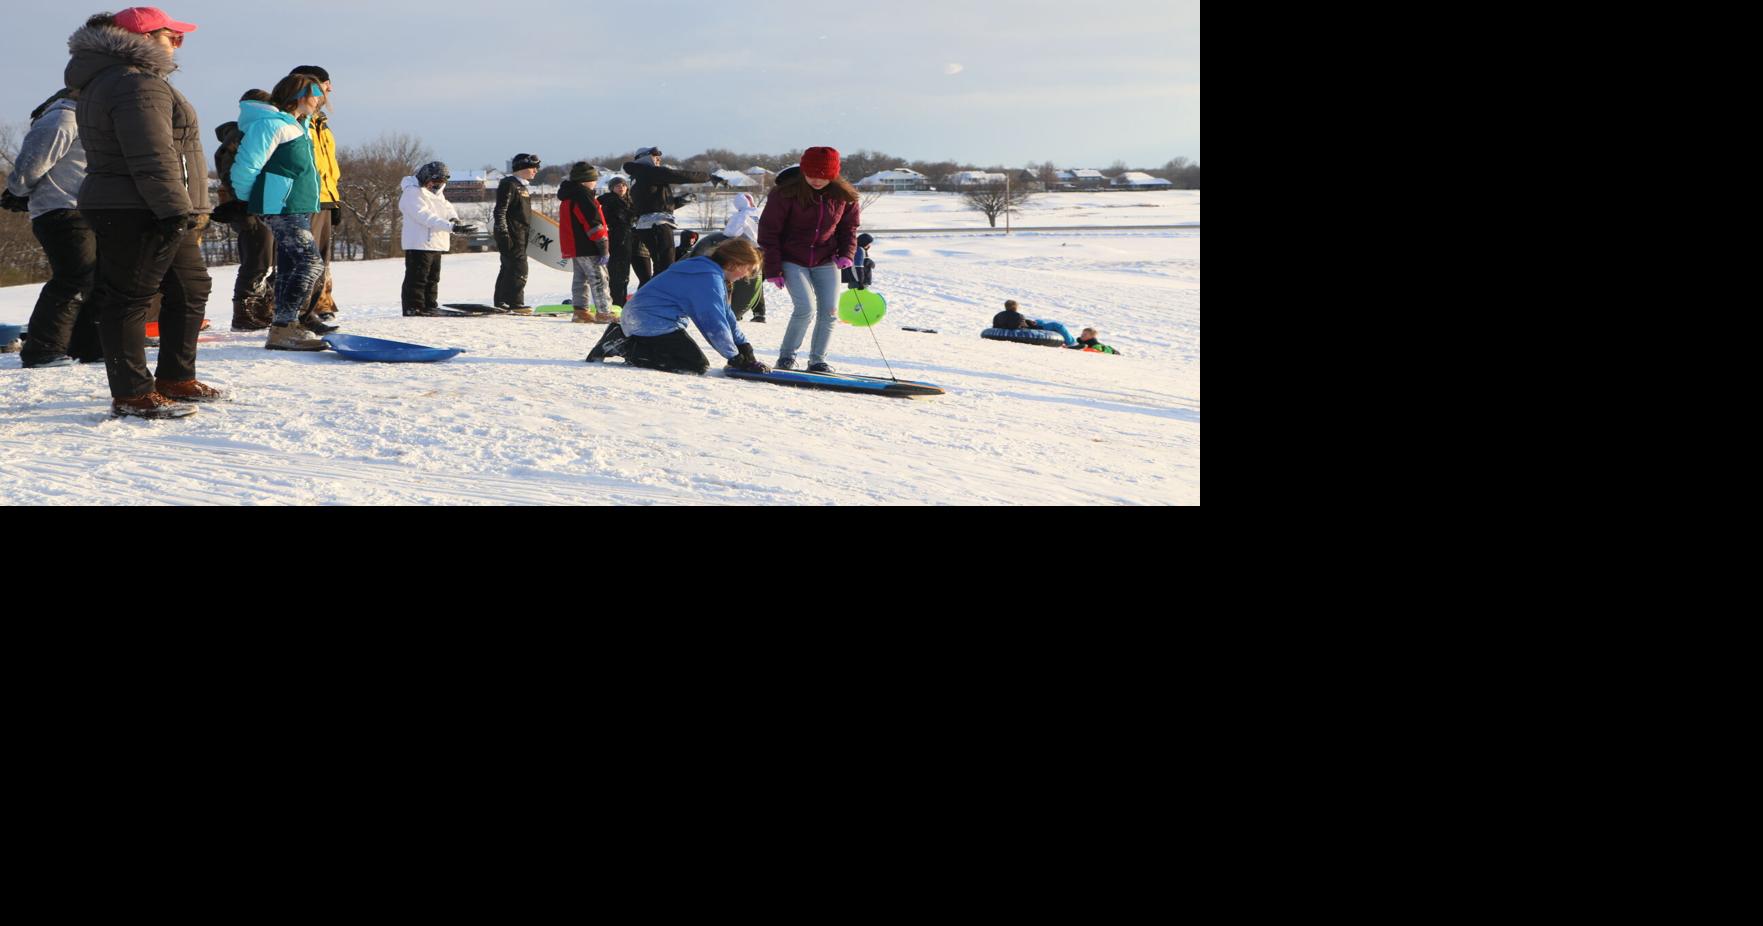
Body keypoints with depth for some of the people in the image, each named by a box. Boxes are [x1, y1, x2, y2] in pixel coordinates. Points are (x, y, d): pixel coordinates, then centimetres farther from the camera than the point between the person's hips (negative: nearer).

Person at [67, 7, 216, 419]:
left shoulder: (107, 81, 20)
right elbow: (152, 159, -25)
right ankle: (131, 395, -2)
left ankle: (175, 380, 24)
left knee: (191, 288, 17)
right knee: (128, 298, -6)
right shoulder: (137, 84, -17)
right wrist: (176, 211, -25)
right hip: (136, 216, -12)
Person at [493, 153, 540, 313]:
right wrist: (503, 234, -22)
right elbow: (500, 211, -17)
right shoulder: (509, 185, -11)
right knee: (519, 268, -12)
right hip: (511, 234, -10)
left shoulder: (524, 186, 19)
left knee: (508, 268, 12)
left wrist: (532, 232, 27)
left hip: (521, 234, 10)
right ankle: (516, 303, -11)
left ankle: (500, 302, 17)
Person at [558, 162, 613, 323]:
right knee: (599, 280, -8)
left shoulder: (568, 197, 17)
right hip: (588, 249, -10)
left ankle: (580, 311, 14)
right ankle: (604, 313, -10)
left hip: (574, 247, 10)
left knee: (581, 279, 14)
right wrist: (604, 248, -18)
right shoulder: (583, 196, -15)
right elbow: (594, 224, -19)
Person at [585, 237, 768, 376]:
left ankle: (622, 339, 12)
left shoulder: (712, 272, 15)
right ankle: (627, 348, -12)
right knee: (696, 365, -13)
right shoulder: (710, 278, -18)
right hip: (653, 320, -11)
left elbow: (725, 314, 18)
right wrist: (736, 359, -13)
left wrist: (745, 348, 13)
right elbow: (714, 322, -20)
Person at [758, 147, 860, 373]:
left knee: (829, 311, -4)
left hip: (826, 262, 4)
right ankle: (786, 355, 3)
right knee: (806, 308, -17)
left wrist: (847, 253, -6)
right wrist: (772, 270, -11)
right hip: (793, 261, -4)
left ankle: (818, 360, 12)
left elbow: (849, 226, 11)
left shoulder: (844, 195, -5)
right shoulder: (787, 193, -16)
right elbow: (769, 231, -9)